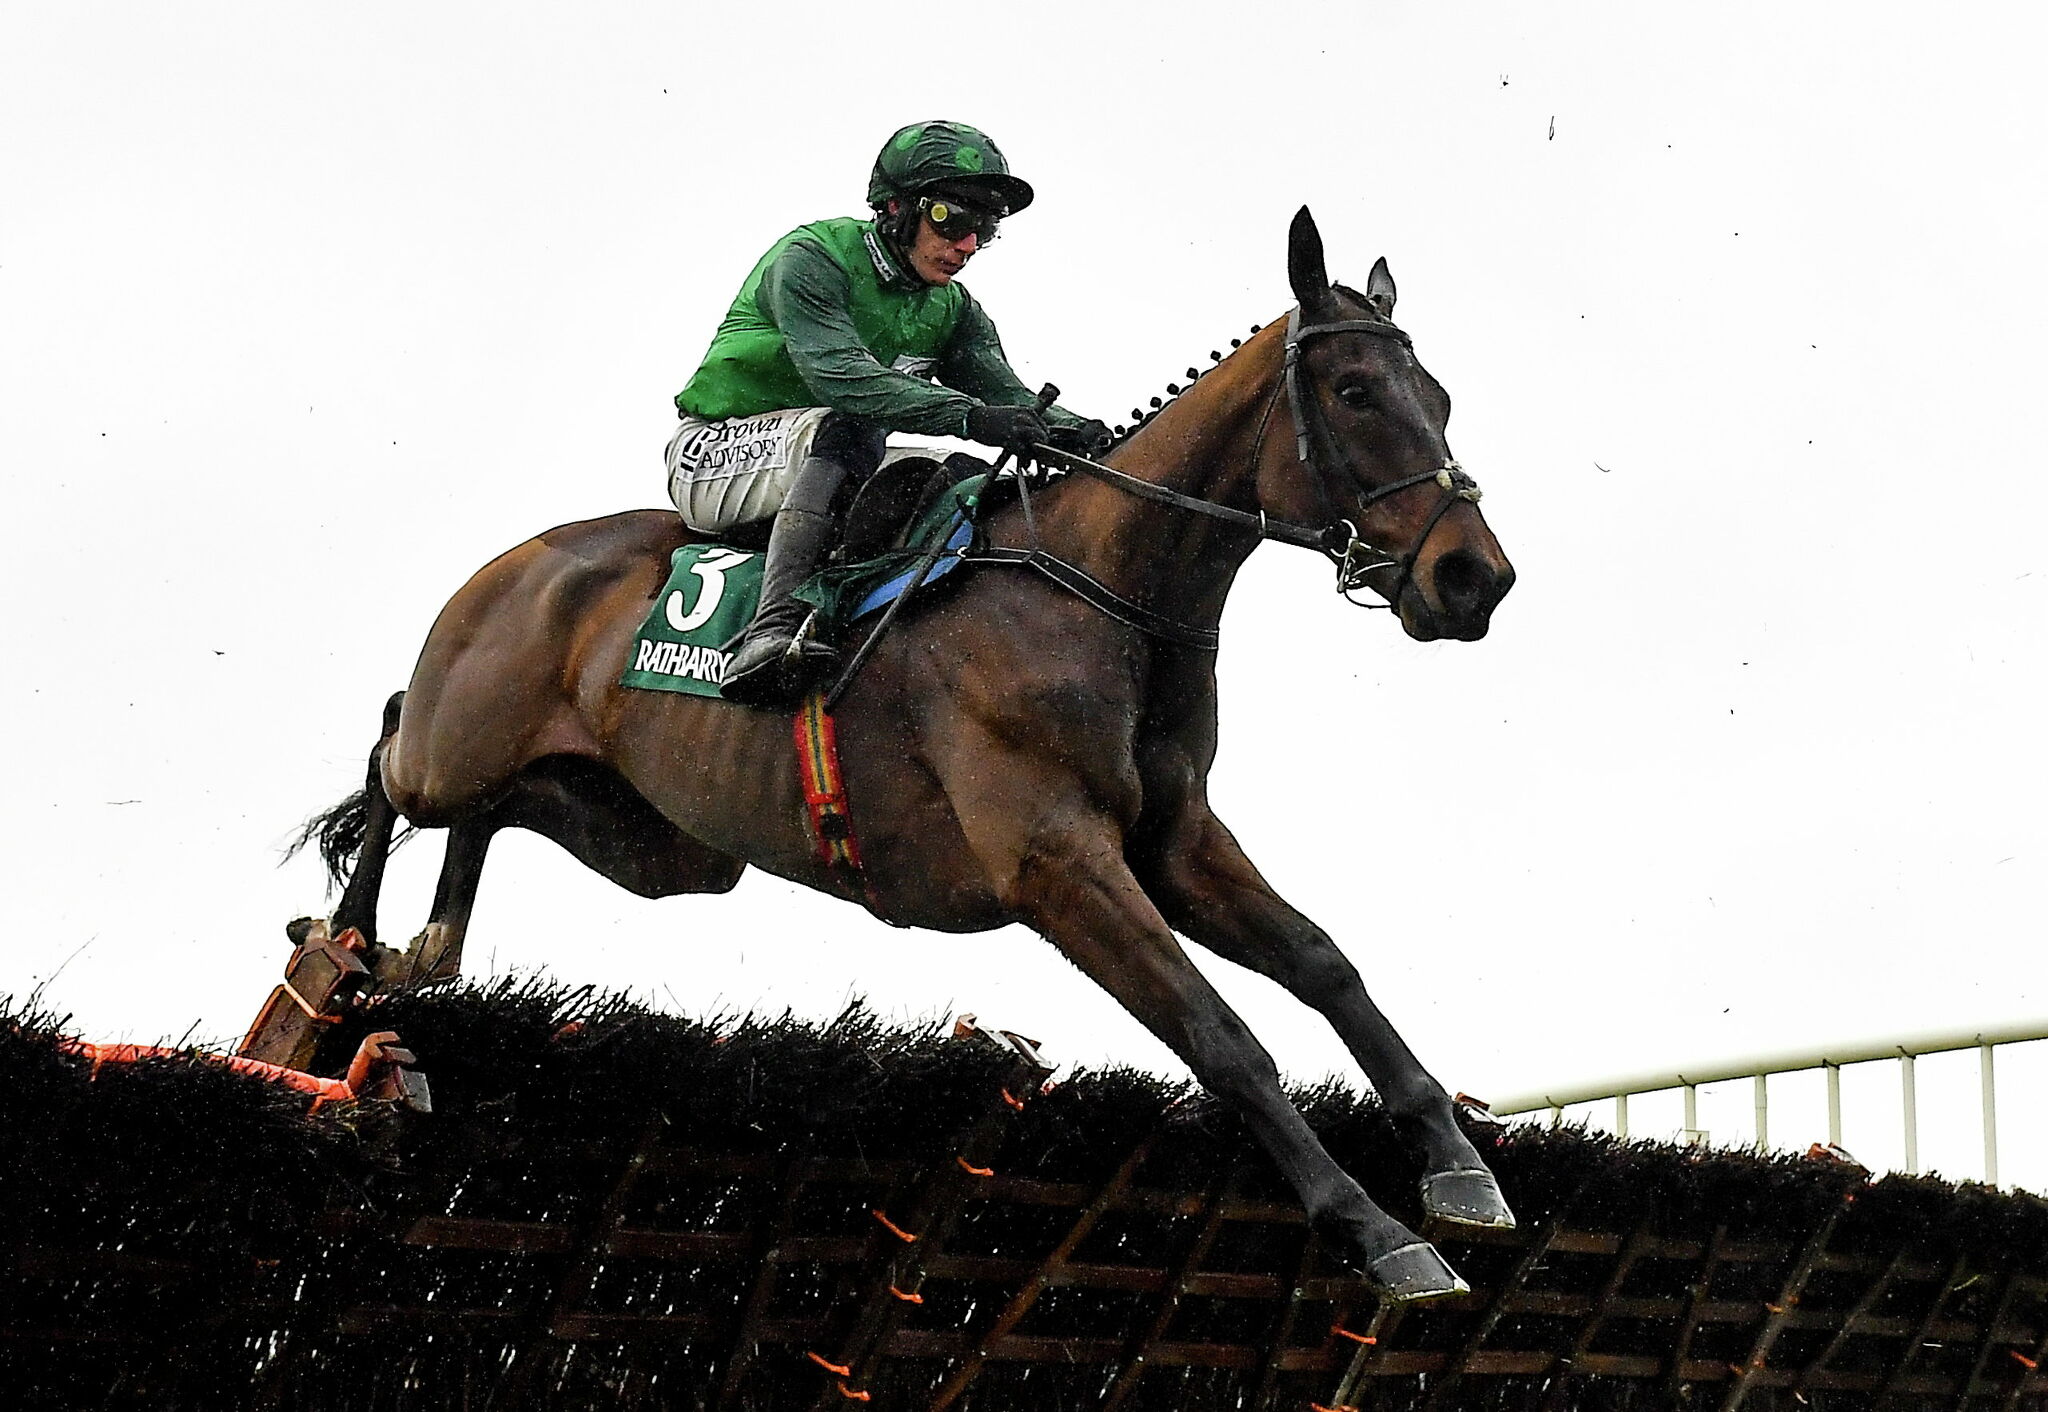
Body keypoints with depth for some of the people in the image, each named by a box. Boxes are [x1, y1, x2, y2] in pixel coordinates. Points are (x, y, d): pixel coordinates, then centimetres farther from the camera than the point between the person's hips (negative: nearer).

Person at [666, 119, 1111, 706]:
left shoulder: (951, 308, 6)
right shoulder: (810, 258, -18)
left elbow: (1005, 392, -7)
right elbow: (840, 375, -33)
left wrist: (1075, 430, -30)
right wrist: (967, 416, -45)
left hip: (835, 471, 7)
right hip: (718, 453, -7)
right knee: (847, 424, -36)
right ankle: (773, 630, -49)